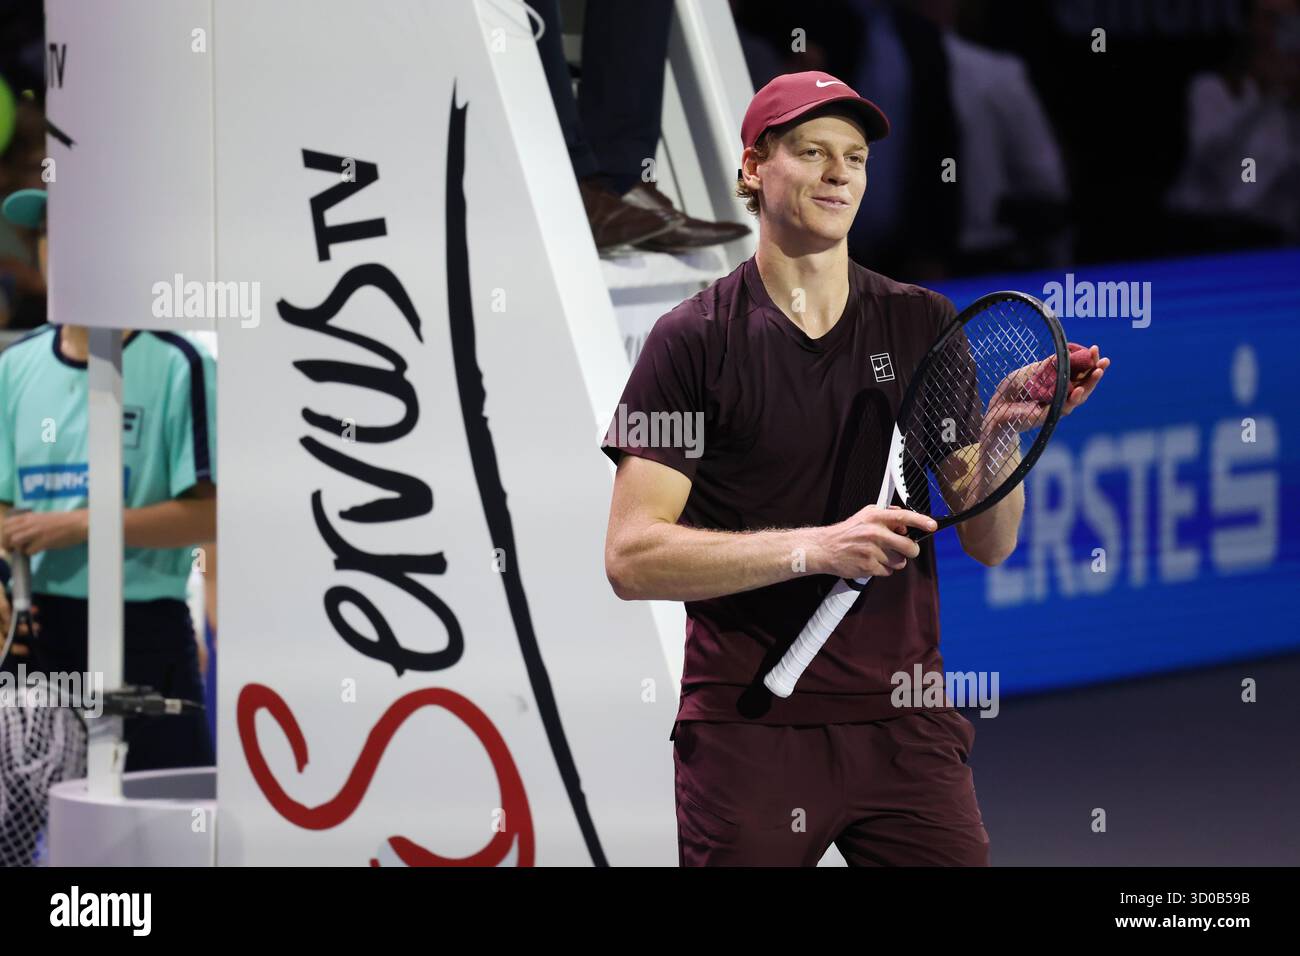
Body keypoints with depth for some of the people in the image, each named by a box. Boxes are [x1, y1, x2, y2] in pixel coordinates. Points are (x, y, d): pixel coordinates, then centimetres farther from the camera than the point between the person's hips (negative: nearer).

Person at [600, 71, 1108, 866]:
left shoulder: (924, 325, 9)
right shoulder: (694, 340, -2)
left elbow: (989, 544, 8)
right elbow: (632, 559, -10)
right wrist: (813, 547, -20)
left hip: (907, 729, 3)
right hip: (749, 732, -3)